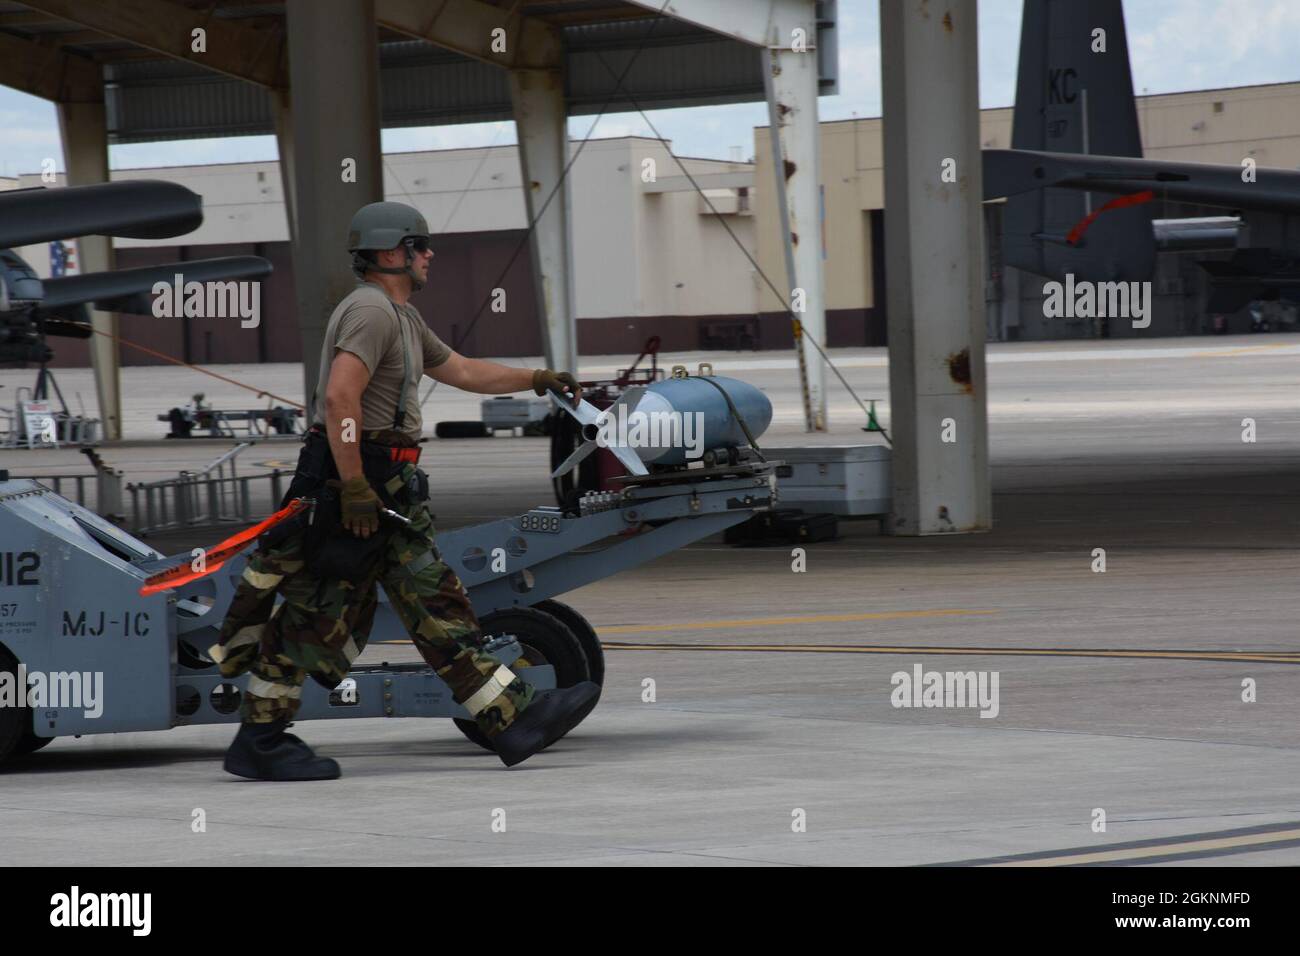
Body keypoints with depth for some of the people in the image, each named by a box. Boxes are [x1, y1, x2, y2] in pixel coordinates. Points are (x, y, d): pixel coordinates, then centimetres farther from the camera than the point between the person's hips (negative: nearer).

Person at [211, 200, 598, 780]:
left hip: (390, 491, 11)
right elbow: (340, 395, -26)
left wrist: (538, 380, 35)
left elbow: (460, 371, 34)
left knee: (437, 604, 6)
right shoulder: (371, 310, -14)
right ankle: (258, 742, 3)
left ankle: (514, 718, 4)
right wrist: (354, 486, -28)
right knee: (314, 613, -4)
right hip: (351, 479, -11)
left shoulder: (402, 317, 21)